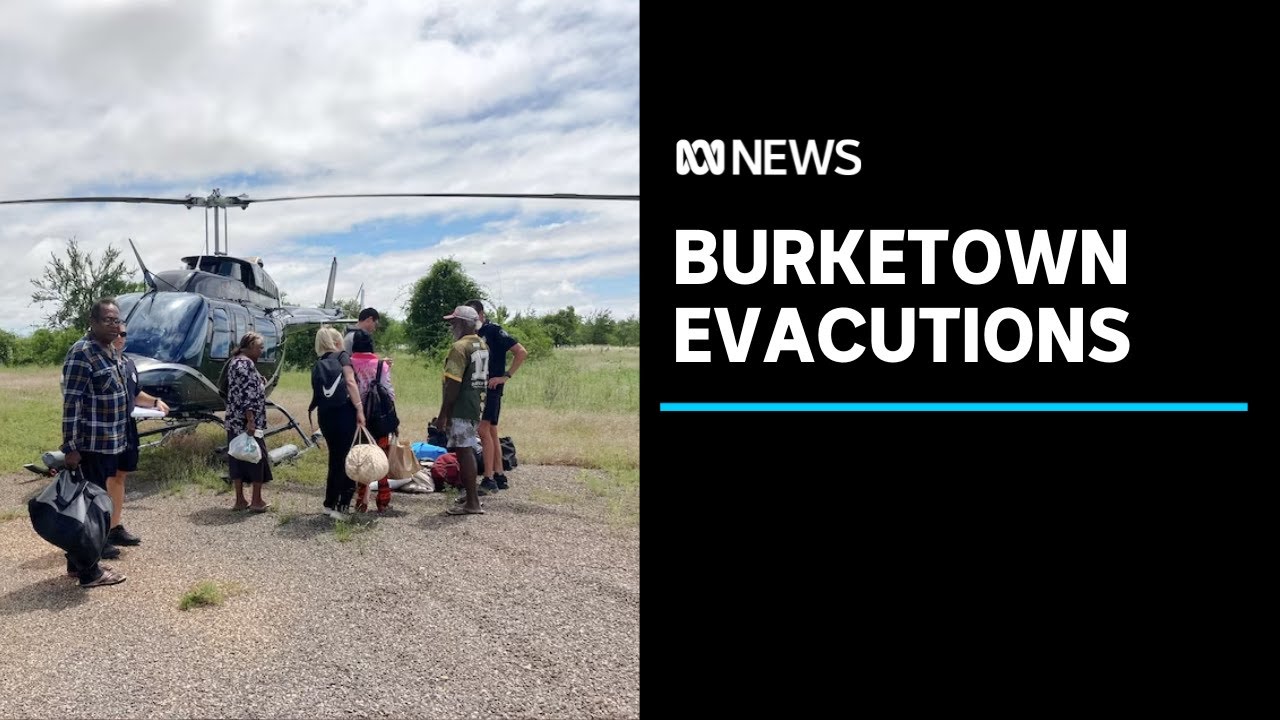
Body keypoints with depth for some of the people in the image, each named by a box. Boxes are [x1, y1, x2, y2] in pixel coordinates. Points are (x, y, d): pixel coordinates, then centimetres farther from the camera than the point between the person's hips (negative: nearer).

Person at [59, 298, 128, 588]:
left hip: (108, 444, 9)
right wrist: (70, 448, -22)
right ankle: (88, 571, 5)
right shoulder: (82, 353, -17)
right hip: (91, 445, -9)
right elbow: (71, 403, -20)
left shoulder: (108, 352, 12)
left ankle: (78, 560, 27)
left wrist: (129, 427, 22)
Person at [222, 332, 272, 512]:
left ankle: (240, 500, 15)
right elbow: (247, 394, -21)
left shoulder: (234, 361, 15)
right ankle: (257, 501, 3)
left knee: (238, 457, 10)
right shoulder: (246, 364, -15)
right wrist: (251, 421, -24)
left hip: (234, 421, 9)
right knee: (256, 457, -1)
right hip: (248, 422, -9)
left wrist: (260, 382, 32)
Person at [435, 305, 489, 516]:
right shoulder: (482, 346, 12)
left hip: (460, 408, -9)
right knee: (467, 450, 18)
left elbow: (453, 384, -20)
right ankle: (471, 495, 27)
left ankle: (472, 503, -3)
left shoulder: (460, 347, -16)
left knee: (463, 451, -5)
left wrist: (443, 414, -16)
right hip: (475, 405, 9)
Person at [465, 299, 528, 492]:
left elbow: (522, 352, -14)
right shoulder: (474, 335, 13)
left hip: (491, 387, -8)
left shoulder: (493, 330, -9)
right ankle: (499, 476, 16)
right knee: (491, 431, 10)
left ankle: (489, 479, -12)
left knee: (484, 430, -14)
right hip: (476, 388, 8)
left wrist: (506, 376, -16)